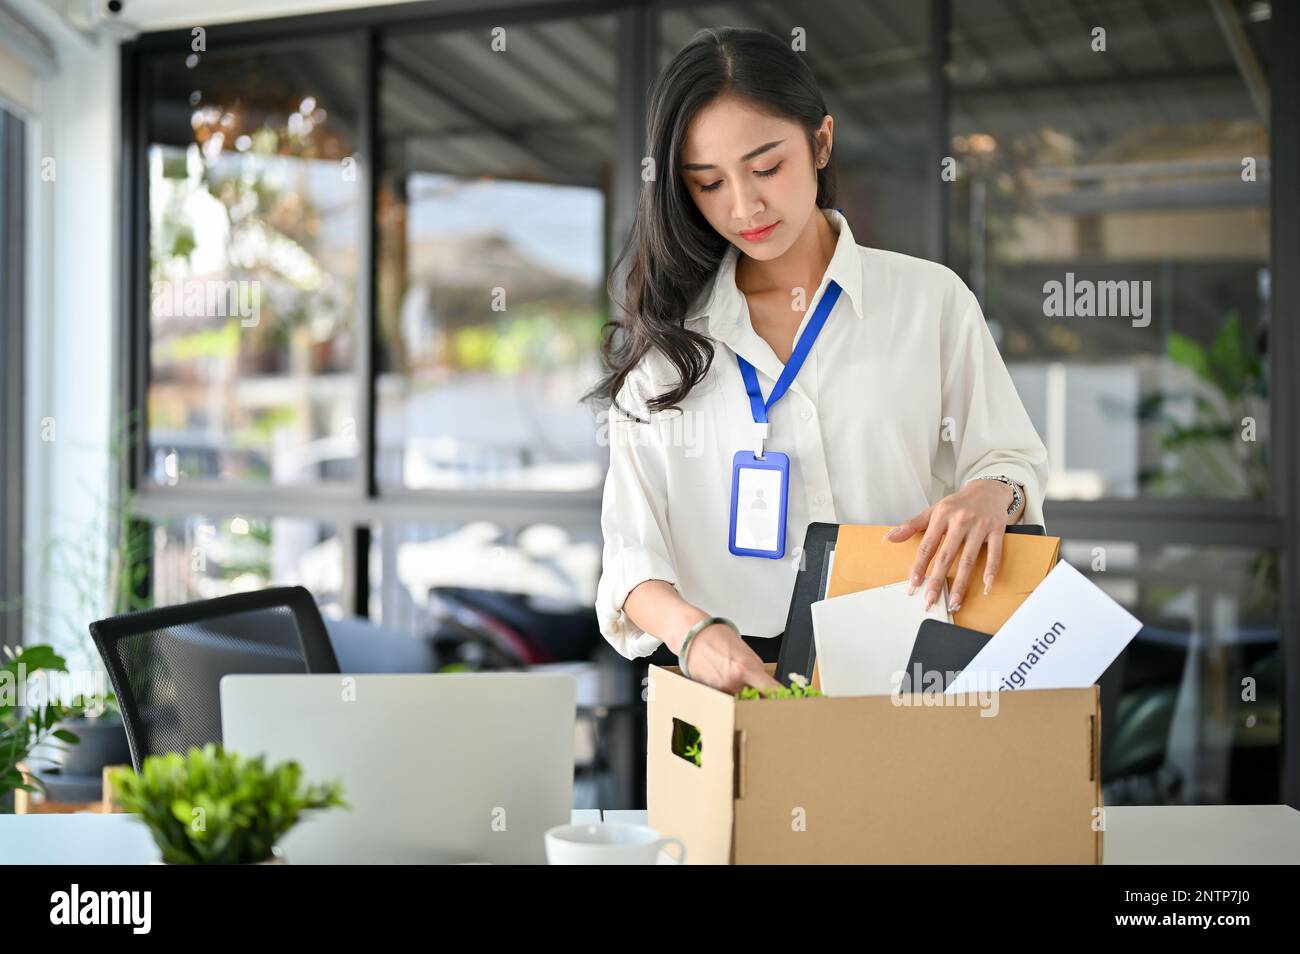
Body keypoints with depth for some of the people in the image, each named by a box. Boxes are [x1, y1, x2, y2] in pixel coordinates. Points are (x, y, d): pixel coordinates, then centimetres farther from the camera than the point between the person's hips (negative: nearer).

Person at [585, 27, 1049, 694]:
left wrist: (989, 496, -12)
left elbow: (1010, 458, 13)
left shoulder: (929, 299, 8)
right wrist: (690, 628, -19)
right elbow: (632, 549, 3)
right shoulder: (663, 340, 9)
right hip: (731, 674, -1)